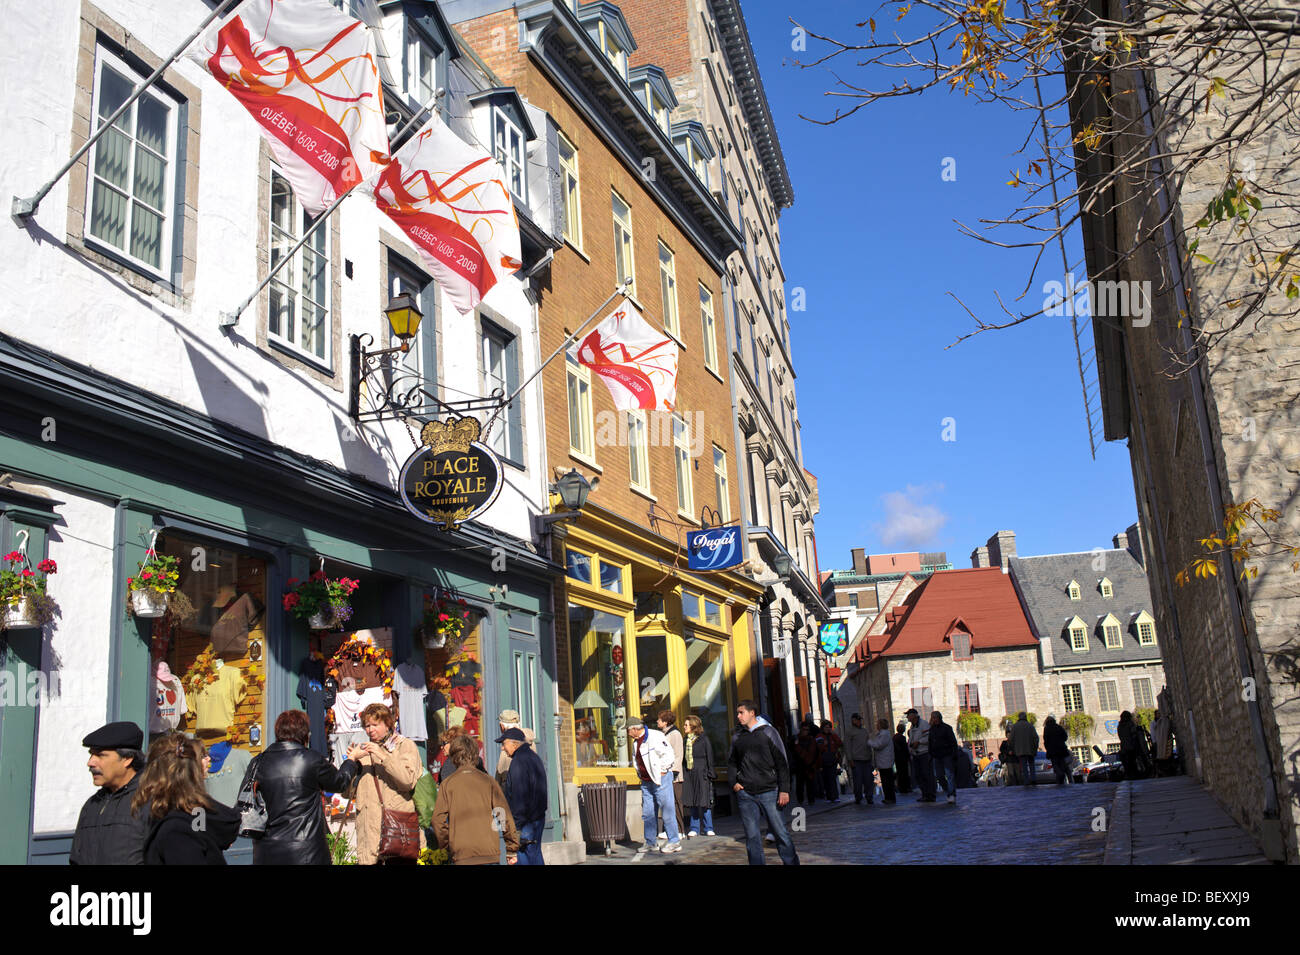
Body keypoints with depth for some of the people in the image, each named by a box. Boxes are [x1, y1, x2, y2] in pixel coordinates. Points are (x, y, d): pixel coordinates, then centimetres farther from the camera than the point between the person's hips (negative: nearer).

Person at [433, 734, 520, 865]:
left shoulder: (447, 784, 4)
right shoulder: (488, 781, 5)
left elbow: (438, 820, -3)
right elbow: (504, 816, 1)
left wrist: (447, 846, 12)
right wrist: (512, 849, 8)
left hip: (462, 856, 0)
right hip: (489, 853, 0)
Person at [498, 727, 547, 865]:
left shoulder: (518, 762, -16)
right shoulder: (534, 757, 15)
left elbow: (519, 796, -20)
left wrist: (517, 826, -19)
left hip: (526, 821, -10)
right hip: (539, 817, 10)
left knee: (525, 859, -6)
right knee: (536, 855, 16)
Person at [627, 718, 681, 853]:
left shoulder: (655, 736, -14)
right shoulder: (636, 742, 14)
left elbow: (668, 754, -18)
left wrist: (662, 771, -14)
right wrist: (640, 774, 15)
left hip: (661, 779, -9)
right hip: (646, 781, 9)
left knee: (667, 810, -5)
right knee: (647, 813, 10)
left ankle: (675, 842, 0)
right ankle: (650, 842, 20)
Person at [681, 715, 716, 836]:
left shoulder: (704, 740, -2)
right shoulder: (686, 740, 11)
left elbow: (709, 758, -1)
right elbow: (683, 758, 14)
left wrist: (710, 774, -6)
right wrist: (682, 773, 8)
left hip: (701, 774, -4)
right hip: (688, 774, 4)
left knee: (704, 802, -2)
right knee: (691, 803, 5)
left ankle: (708, 828, 8)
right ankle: (694, 829, 13)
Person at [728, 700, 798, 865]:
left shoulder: (768, 732, 2)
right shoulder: (738, 737, 12)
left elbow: (782, 762, 0)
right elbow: (732, 762, 24)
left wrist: (784, 789, -6)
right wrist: (734, 782, 7)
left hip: (768, 791, -3)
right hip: (745, 794, 3)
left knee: (780, 831, -2)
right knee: (752, 835, 3)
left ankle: (791, 862, 10)